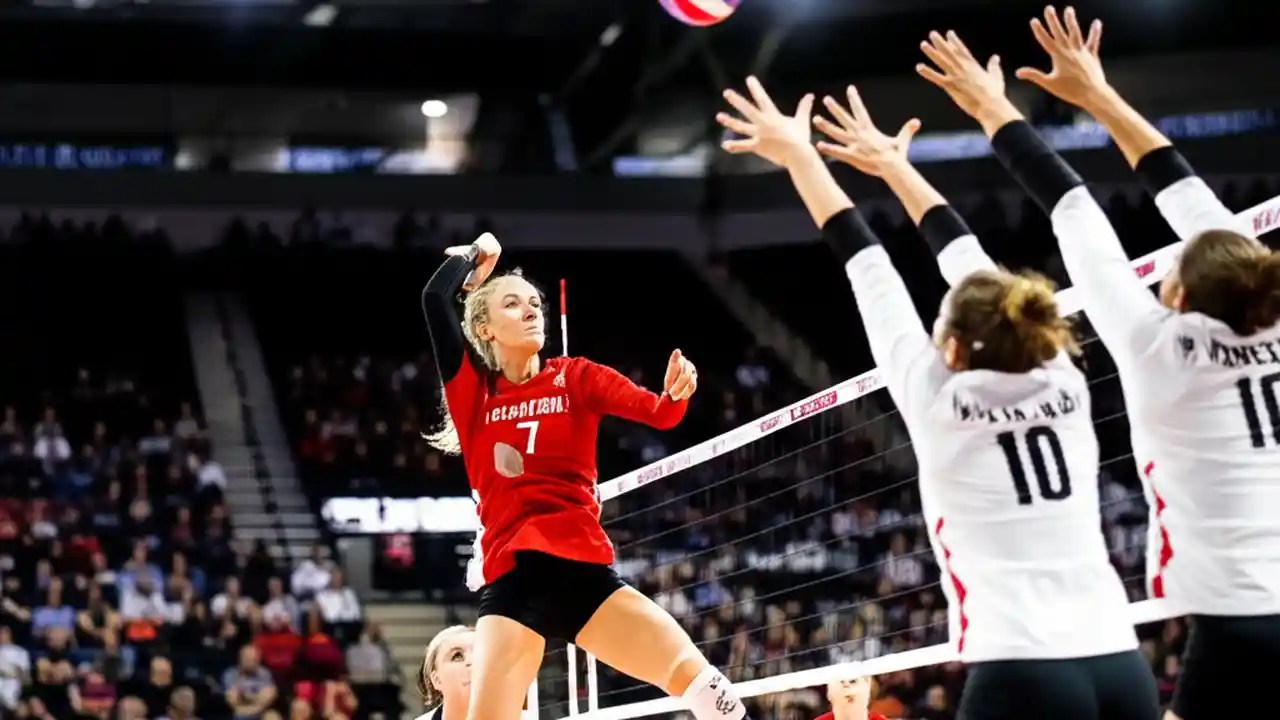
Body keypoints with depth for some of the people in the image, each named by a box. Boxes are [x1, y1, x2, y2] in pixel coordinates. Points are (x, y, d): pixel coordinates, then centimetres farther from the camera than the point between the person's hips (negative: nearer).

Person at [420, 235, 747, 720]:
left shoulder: (576, 377, 12)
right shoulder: (472, 388, 10)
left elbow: (657, 413, -4)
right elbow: (435, 298, -1)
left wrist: (675, 394, -26)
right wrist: (474, 258, 17)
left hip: (583, 570, 1)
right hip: (511, 581, -1)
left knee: (697, 678, -16)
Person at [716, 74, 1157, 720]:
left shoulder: (941, 403, 1)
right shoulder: (1060, 386, 12)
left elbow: (869, 268, 10)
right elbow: (976, 270, 23)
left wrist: (800, 156, 19)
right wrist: (894, 164, 35)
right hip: (1120, 668, 5)